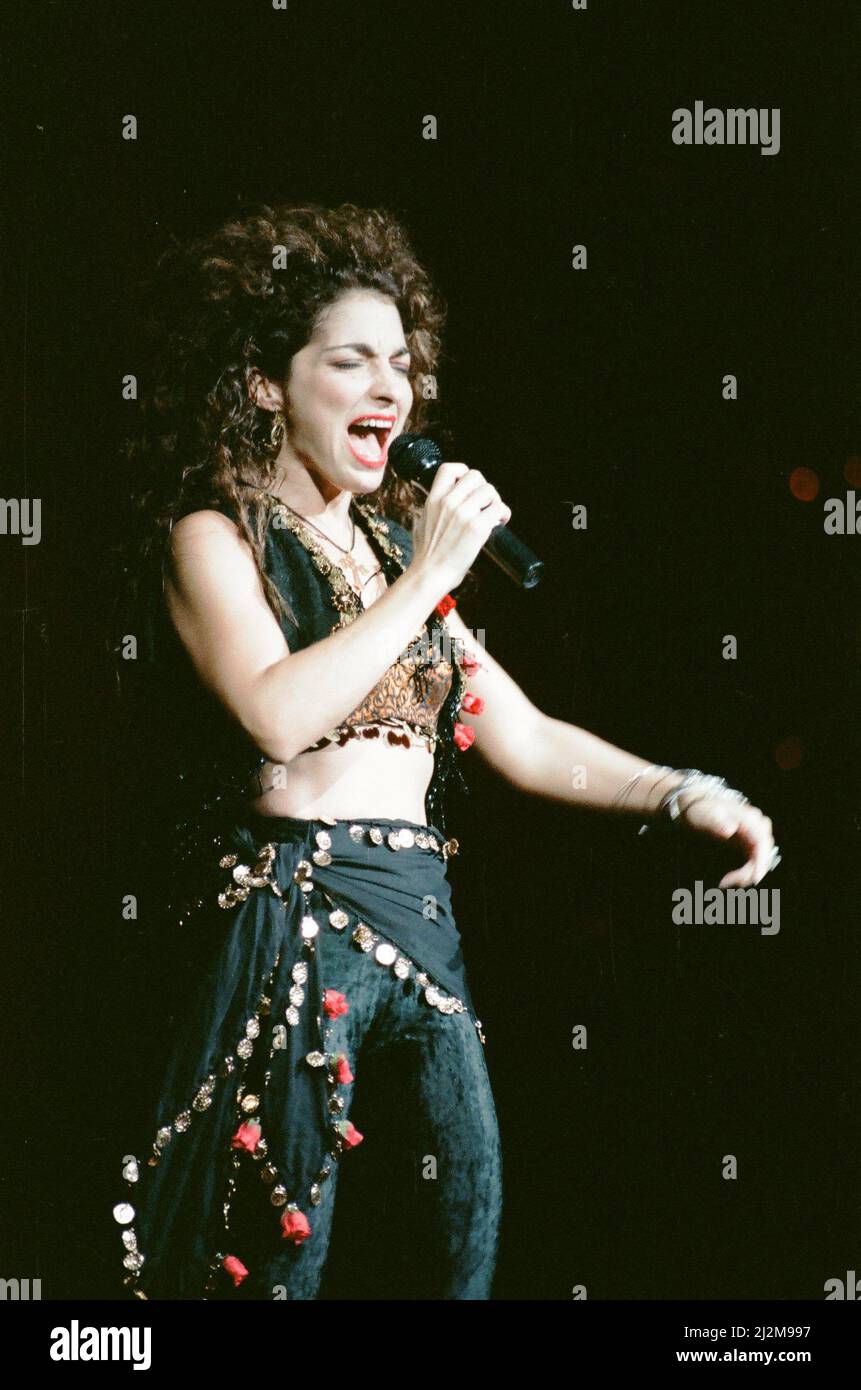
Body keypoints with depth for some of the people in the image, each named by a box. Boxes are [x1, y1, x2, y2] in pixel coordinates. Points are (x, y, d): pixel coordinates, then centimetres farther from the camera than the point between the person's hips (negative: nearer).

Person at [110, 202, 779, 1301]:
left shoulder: (396, 543, 17)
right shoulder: (214, 536, -2)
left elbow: (523, 737, 16)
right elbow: (277, 714, -20)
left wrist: (684, 793, 4)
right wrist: (429, 579, -14)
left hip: (422, 921, 6)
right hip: (299, 920, -6)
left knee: (467, 1241, 8)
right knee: (281, 1257, 0)